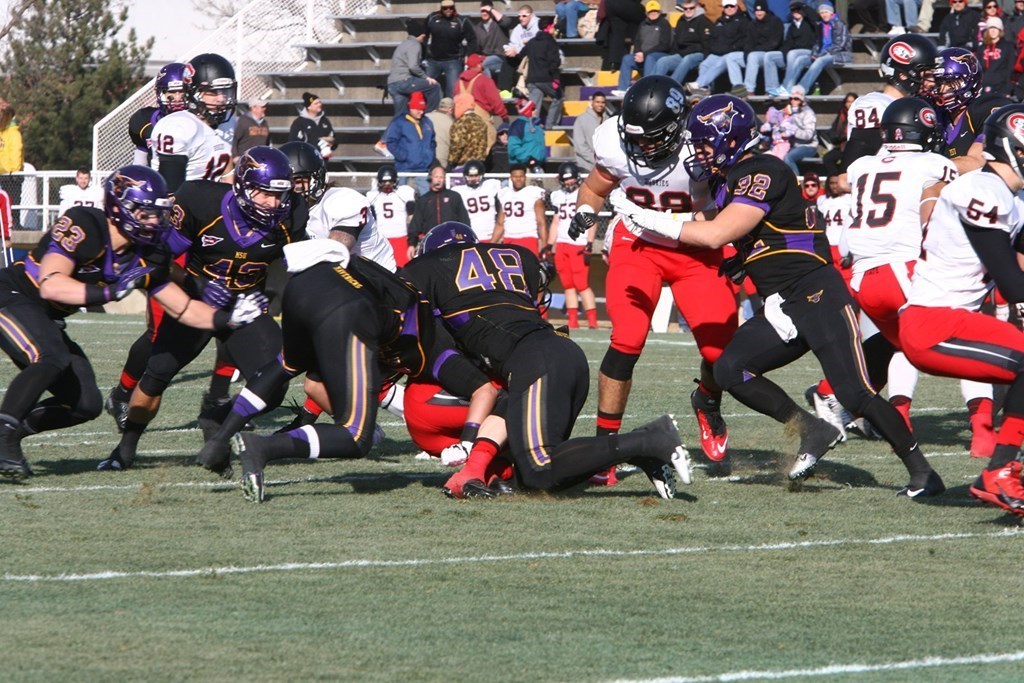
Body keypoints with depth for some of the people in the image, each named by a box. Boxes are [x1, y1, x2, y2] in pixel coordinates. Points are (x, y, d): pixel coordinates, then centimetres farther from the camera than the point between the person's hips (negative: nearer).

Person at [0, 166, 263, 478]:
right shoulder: (82, 226, -24)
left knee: (85, 405, 2)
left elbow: (183, 309, 5)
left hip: (44, 321, 9)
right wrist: (110, 292, -41)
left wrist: (229, 318, -11)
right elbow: (50, 286, -34)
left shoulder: (145, 259, -1)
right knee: (52, 358, -34)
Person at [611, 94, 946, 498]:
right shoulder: (731, 182, 15)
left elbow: (716, 236, -20)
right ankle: (813, 433, 3)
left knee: (855, 395, -13)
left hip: (818, 296, -9)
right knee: (730, 370, -6)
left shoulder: (763, 174, -15)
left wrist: (649, 219, -14)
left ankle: (922, 473, -3)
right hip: (782, 309, 9)